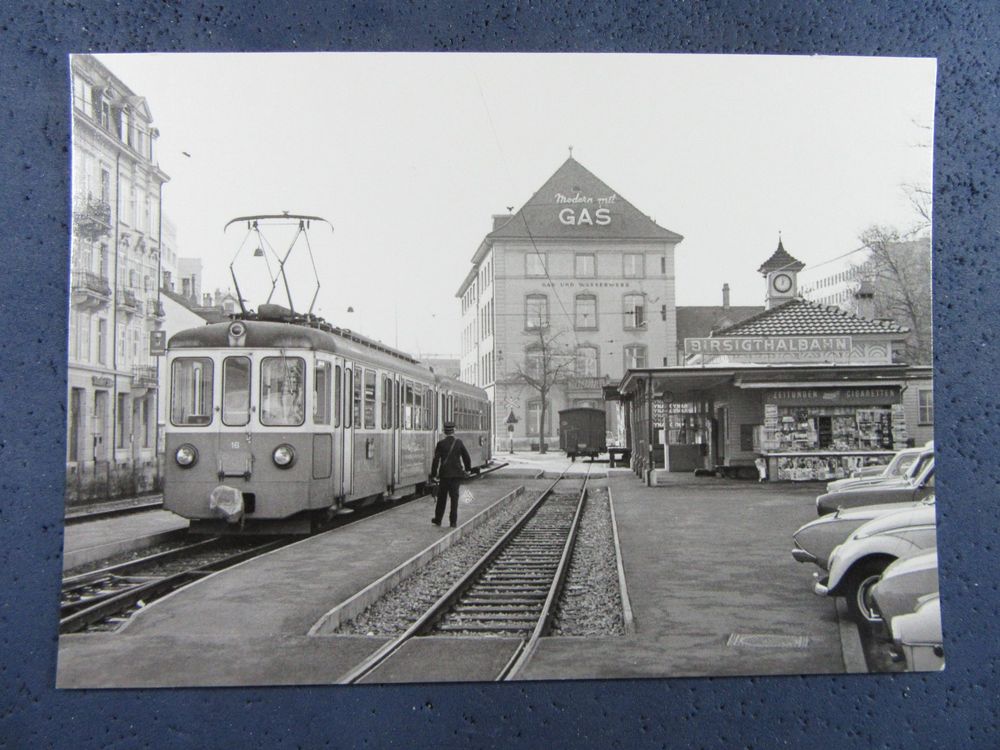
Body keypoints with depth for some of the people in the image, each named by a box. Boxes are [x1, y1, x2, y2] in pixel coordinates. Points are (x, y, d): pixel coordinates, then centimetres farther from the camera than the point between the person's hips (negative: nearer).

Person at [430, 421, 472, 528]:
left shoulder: (440, 443, -6)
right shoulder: (459, 442, -1)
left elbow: (436, 460, -8)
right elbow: (466, 457, 4)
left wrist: (434, 474, -3)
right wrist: (468, 469, 21)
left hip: (445, 474, -1)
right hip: (457, 474, 1)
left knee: (442, 497, 12)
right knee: (454, 497, 4)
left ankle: (438, 520, 21)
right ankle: (453, 521, 2)